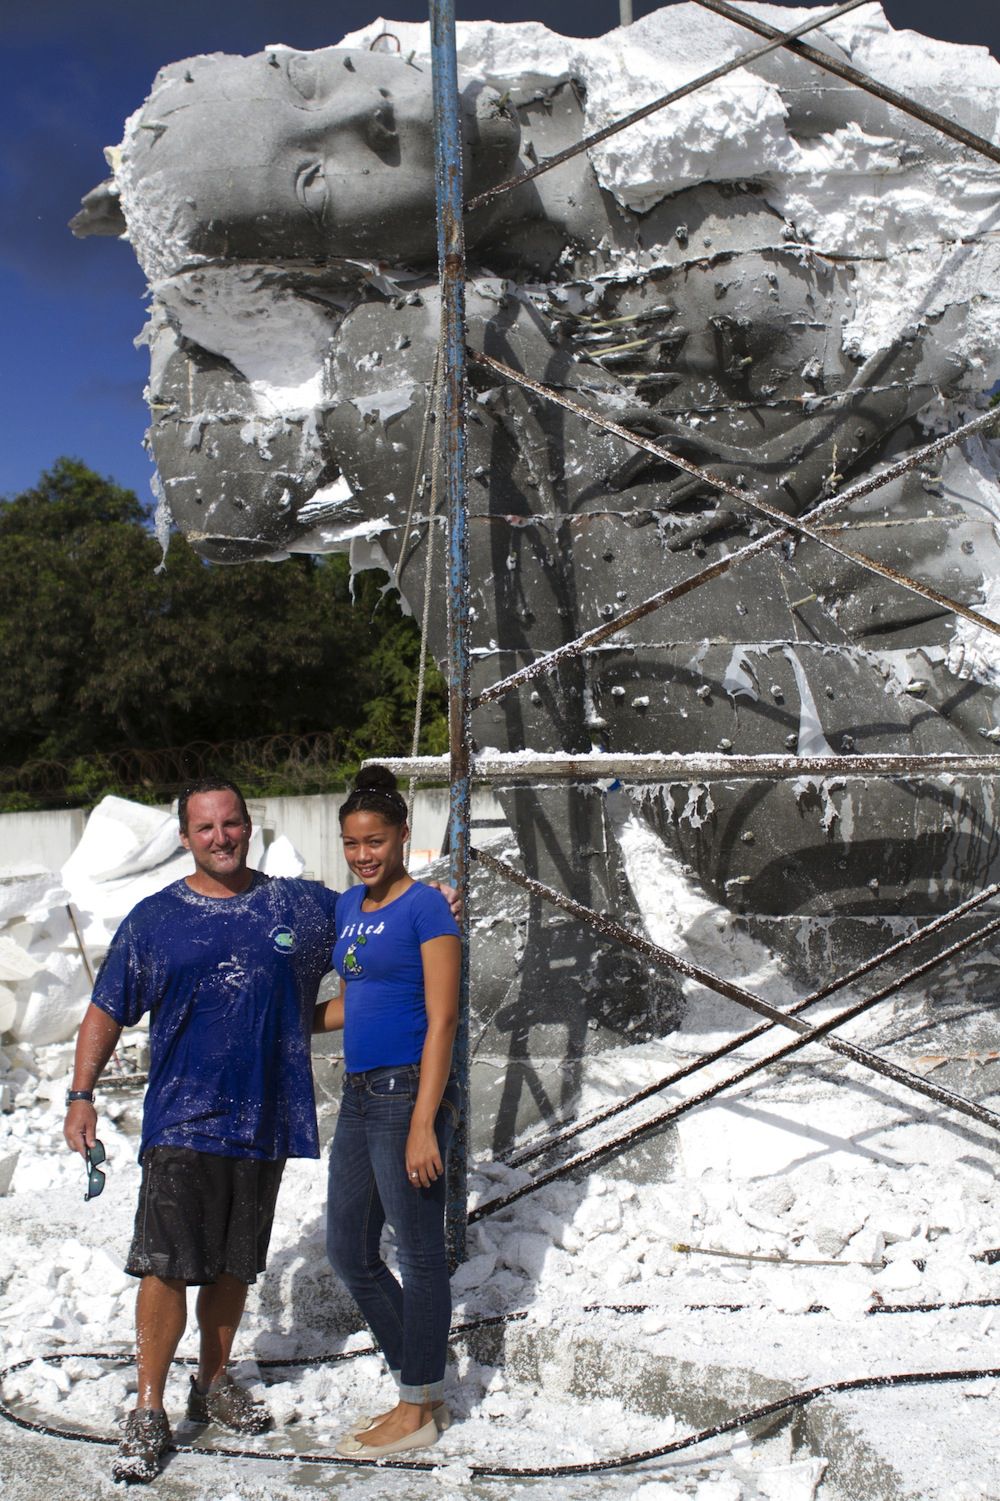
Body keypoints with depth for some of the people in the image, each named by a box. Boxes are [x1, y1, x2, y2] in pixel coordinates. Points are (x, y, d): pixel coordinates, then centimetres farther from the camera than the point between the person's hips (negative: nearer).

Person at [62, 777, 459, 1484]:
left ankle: (215, 1385, 33)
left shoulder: (303, 905, 4)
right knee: (166, 1265, -4)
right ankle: (149, 1413, 10)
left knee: (234, 1265, 14)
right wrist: (81, 1094, -3)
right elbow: (107, 1012, 6)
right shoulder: (153, 920, 1)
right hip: (182, 1123, -2)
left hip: (265, 1120, 2)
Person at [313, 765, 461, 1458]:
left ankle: (420, 1410, 20)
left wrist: (423, 1125, -20)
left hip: (409, 1093, -9)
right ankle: (422, 1390, 30)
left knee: (419, 1253, 4)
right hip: (360, 1095, 9)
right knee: (349, 1252, 15)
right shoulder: (350, 905, 12)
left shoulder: (425, 907, -11)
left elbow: (441, 1022, -15)